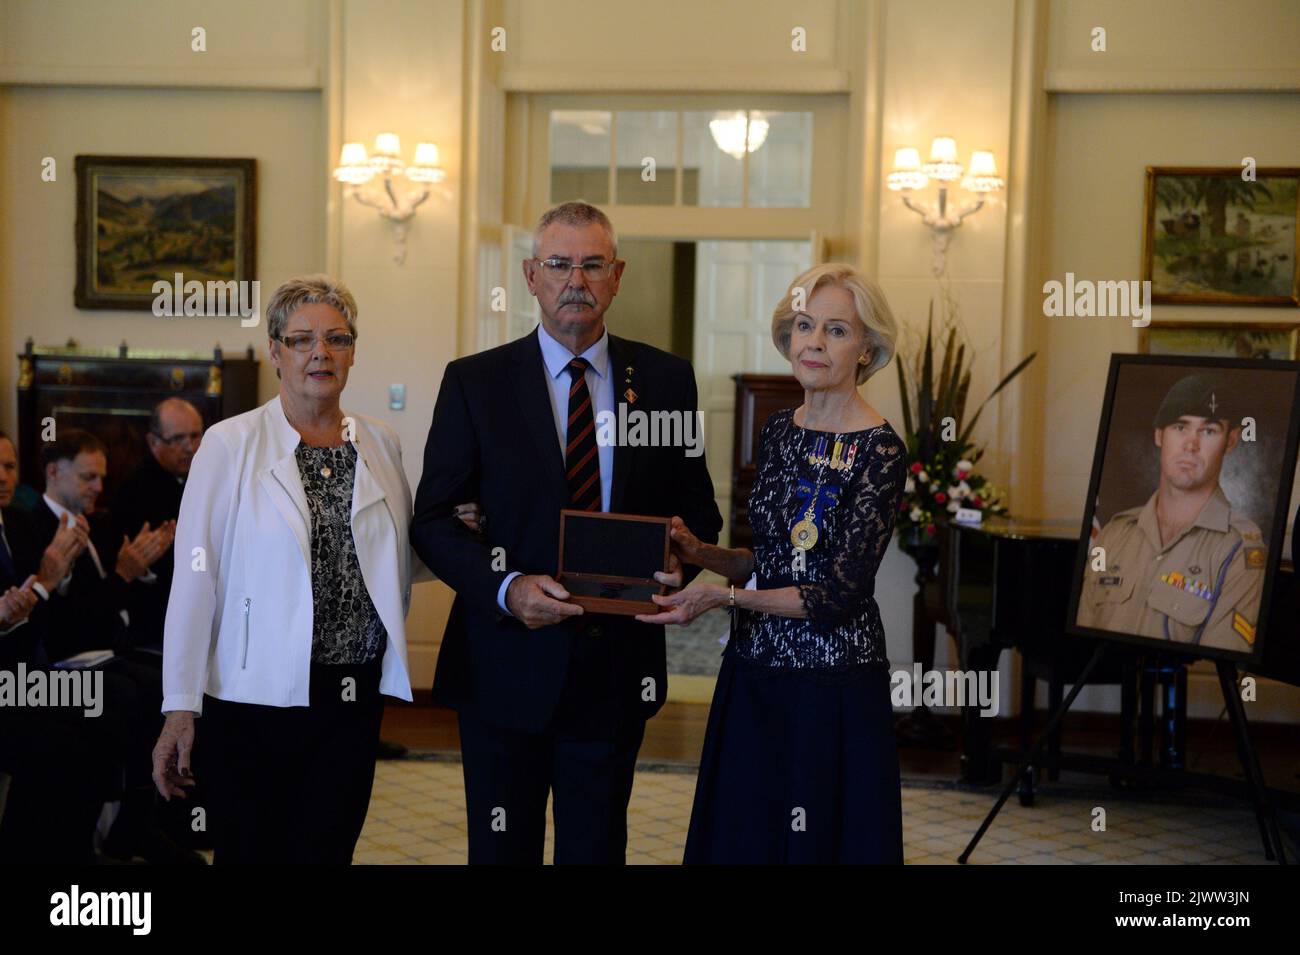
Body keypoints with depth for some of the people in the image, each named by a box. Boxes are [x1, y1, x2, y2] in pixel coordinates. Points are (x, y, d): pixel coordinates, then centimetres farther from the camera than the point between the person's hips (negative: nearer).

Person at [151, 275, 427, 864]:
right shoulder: (230, 444, -5)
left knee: (328, 851, 9)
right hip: (252, 702, -3)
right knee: (249, 852, 5)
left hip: (353, 700, 3)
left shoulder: (380, 444, 7)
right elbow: (195, 578, -8)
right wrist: (181, 709, -11)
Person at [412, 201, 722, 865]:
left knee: (597, 848, 11)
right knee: (502, 851, 10)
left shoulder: (665, 380, 5)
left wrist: (675, 560, -13)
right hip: (505, 663, -1)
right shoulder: (475, 381, 0)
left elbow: (698, 511, 10)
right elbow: (434, 519, -3)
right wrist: (507, 587, -19)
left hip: (618, 665, 1)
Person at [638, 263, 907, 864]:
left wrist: (725, 596, -22)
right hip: (754, 677, 6)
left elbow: (840, 593, -17)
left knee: (819, 842, 4)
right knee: (740, 838, 14)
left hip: (833, 685, -6)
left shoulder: (881, 452, -13)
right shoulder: (777, 432, 7)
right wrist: (701, 554, -1)